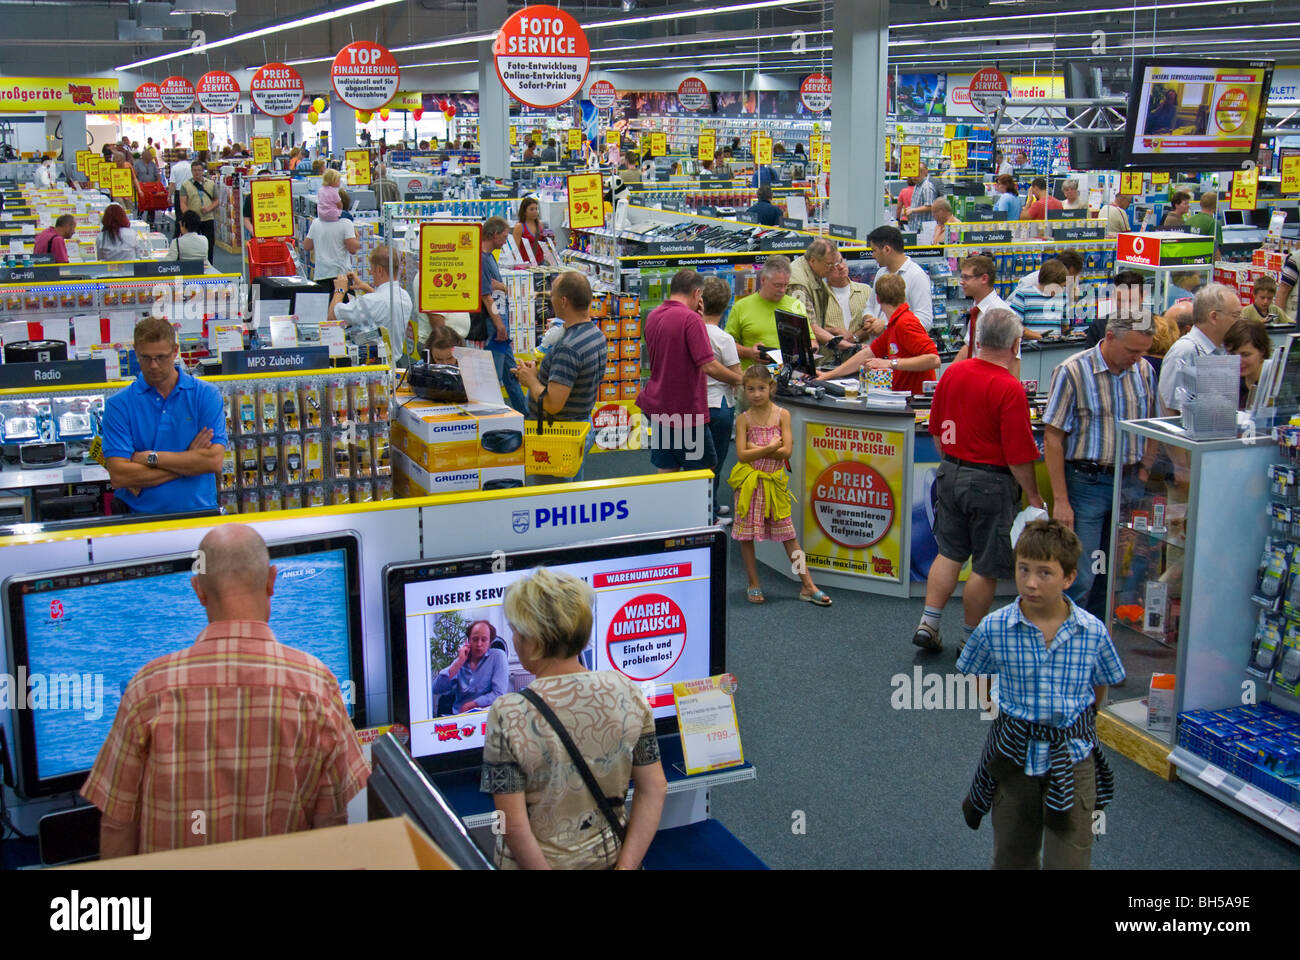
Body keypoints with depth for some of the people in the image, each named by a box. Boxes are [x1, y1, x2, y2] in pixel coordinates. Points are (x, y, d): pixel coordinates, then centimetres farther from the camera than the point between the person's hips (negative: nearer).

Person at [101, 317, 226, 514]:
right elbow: (119, 476, -6)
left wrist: (151, 457, -5)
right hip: (140, 517, 0)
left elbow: (214, 462, -5)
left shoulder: (207, 394, 6)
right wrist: (187, 460, -5)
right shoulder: (118, 404, 5)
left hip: (199, 512, 0)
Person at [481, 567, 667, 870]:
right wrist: (625, 866, -1)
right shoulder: (626, 690, -4)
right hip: (610, 854, 4)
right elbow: (655, 788, -2)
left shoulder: (507, 715, -16)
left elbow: (514, 827, -15)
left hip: (540, 861, -4)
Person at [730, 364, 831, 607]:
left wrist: (756, 448, -13)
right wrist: (770, 448, -17)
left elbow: (786, 451, -11)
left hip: (774, 482, 0)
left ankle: (807, 586, 8)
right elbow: (742, 454, -12)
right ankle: (754, 586, 20)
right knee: (746, 536, 5)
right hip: (749, 483, 0)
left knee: (788, 535, 4)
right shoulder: (743, 419, -2)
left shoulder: (782, 415, -1)